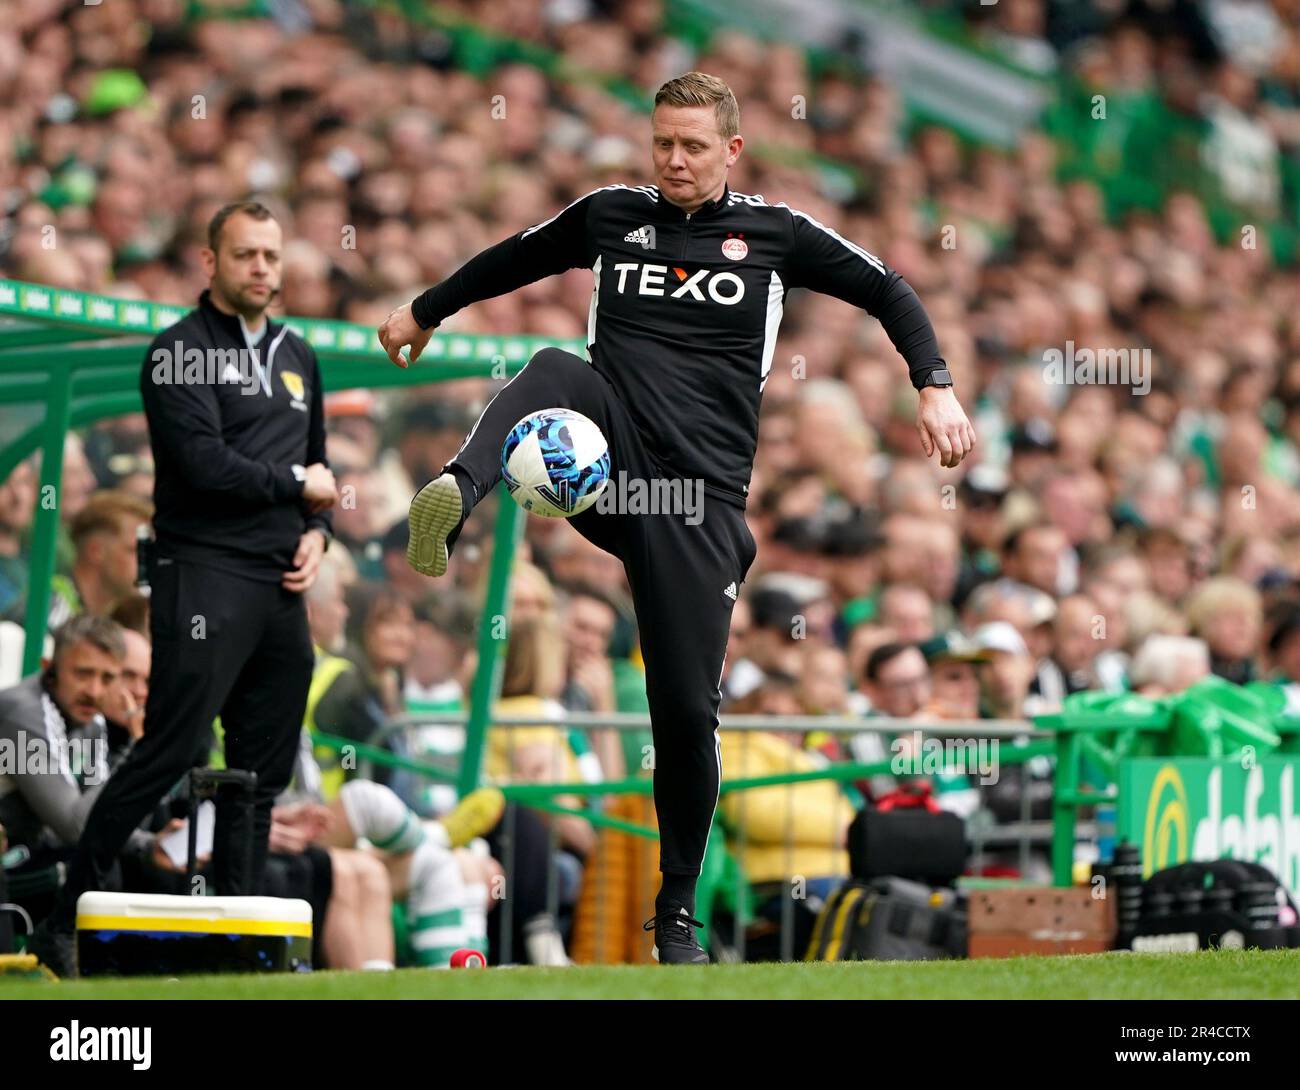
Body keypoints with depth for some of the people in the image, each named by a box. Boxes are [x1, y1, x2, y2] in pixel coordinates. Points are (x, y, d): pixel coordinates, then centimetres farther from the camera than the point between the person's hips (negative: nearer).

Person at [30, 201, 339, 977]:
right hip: (204, 577, -7)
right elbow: (204, 461, -17)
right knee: (172, 753, -14)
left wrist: (317, 532, 7)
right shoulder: (181, 353, -5)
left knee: (265, 769, 7)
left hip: (281, 587, 7)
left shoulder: (299, 358, 19)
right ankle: (68, 924, -10)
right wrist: (297, 485, -5)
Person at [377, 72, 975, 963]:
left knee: (688, 710, -4)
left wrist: (935, 387, 2)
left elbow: (887, 290, 15)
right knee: (555, 372, -33)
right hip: (608, 461, 1)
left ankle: (678, 911, 13)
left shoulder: (774, 233, 9)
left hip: (701, 493, -1)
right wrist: (424, 313, 42)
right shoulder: (610, 216, 14)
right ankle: (456, 497, -60)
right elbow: (514, 260, 30)